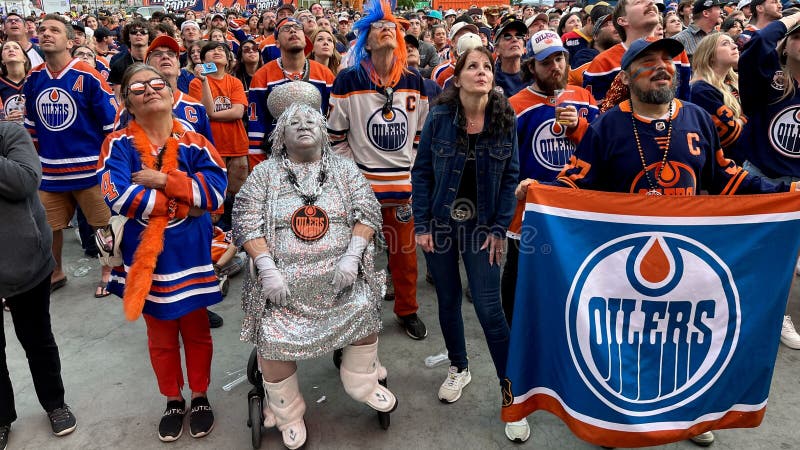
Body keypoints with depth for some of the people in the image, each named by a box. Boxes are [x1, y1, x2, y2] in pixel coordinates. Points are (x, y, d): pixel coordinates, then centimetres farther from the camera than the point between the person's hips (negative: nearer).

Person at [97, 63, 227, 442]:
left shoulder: (193, 142, -4)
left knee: (196, 330, 14)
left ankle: (200, 397, 35)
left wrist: (162, 181, -21)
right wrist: (183, 203, -17)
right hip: (145, 257, 0)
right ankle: (173, 401, 36)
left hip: (190, 254, 0)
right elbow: (118, 196, -21)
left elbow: (216, 190, -17)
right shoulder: (118, 144, -6)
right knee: (160, 336, 16)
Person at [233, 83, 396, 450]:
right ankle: (287, 411, 14)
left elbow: (367, 212, 2)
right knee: (274, 338, -14)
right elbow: (246, 222, -2)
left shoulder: (344, 168, 9)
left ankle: (362, 384, 12)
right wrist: (267, 268, -13)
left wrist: (352, 256, -12)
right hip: (284, 280, -1)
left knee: (366, 310, -16)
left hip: (339, 277, 1)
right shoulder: (265, 173, 6)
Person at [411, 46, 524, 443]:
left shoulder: (504, 118, -6)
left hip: (481, 223, -1)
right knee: (448, 298, 13)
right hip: (441, 220, 1)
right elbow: (422, 171, -4)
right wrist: (421, 224, -7)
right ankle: (459, 368, 36)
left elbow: (511, 177, -2)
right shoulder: (439, 116, -9)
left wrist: (499, 228, -7)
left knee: (488, 307, -4)